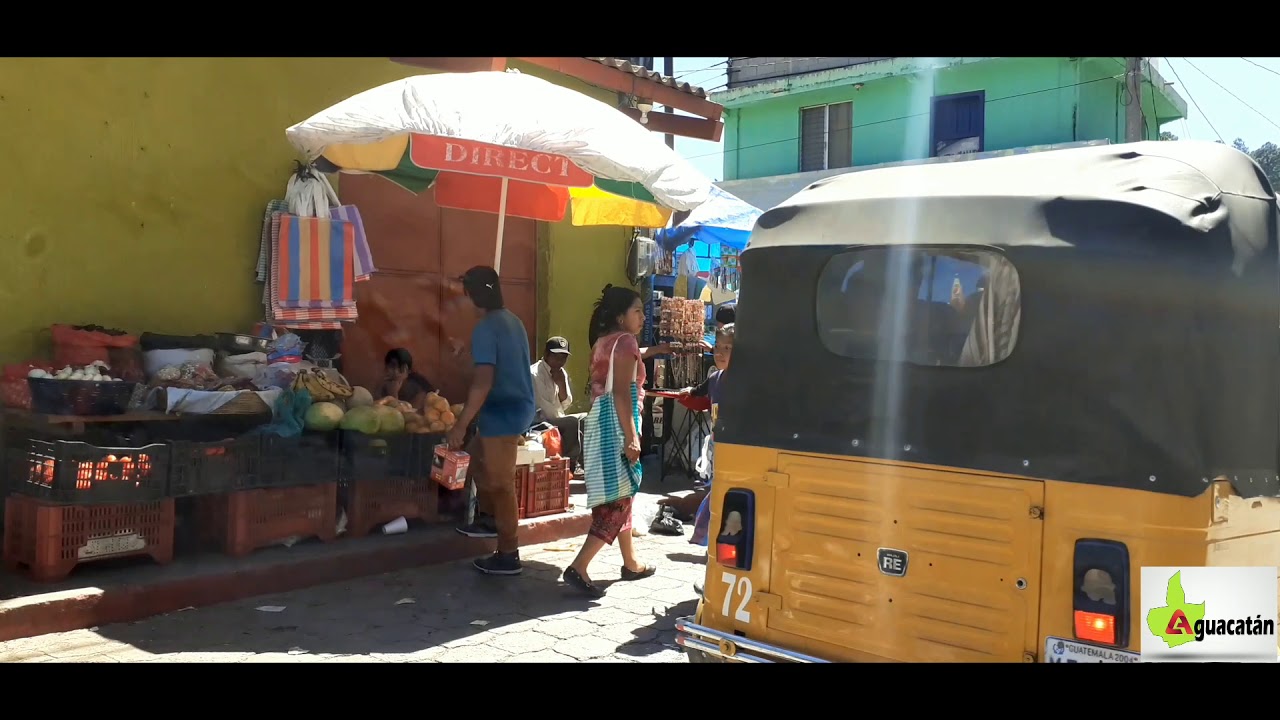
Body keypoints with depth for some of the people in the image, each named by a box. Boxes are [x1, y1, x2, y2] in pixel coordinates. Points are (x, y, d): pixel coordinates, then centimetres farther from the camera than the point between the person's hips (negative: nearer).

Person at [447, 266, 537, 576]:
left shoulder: (485, 329, -19)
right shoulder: (513, 321, 9)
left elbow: (483, 382, -25)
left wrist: (461, 424, -22)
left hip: (503, 413, -9)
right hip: (519, 407, 9)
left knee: (501, 482, -1)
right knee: (478, 455, 27)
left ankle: (508, 556, 7)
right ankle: (488, 518, 35)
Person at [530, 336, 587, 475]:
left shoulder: (562, 373, 11)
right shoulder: (534, 373, -14)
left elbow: (565, 405, 8)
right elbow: (543, 408, -20)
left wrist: (562, 385, -8)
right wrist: (562, 418, -12)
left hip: (556, 420, 9)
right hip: (539, 422, -9)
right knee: (572, 422, -26)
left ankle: (581, 463, -2)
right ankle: (571, 464, -14)